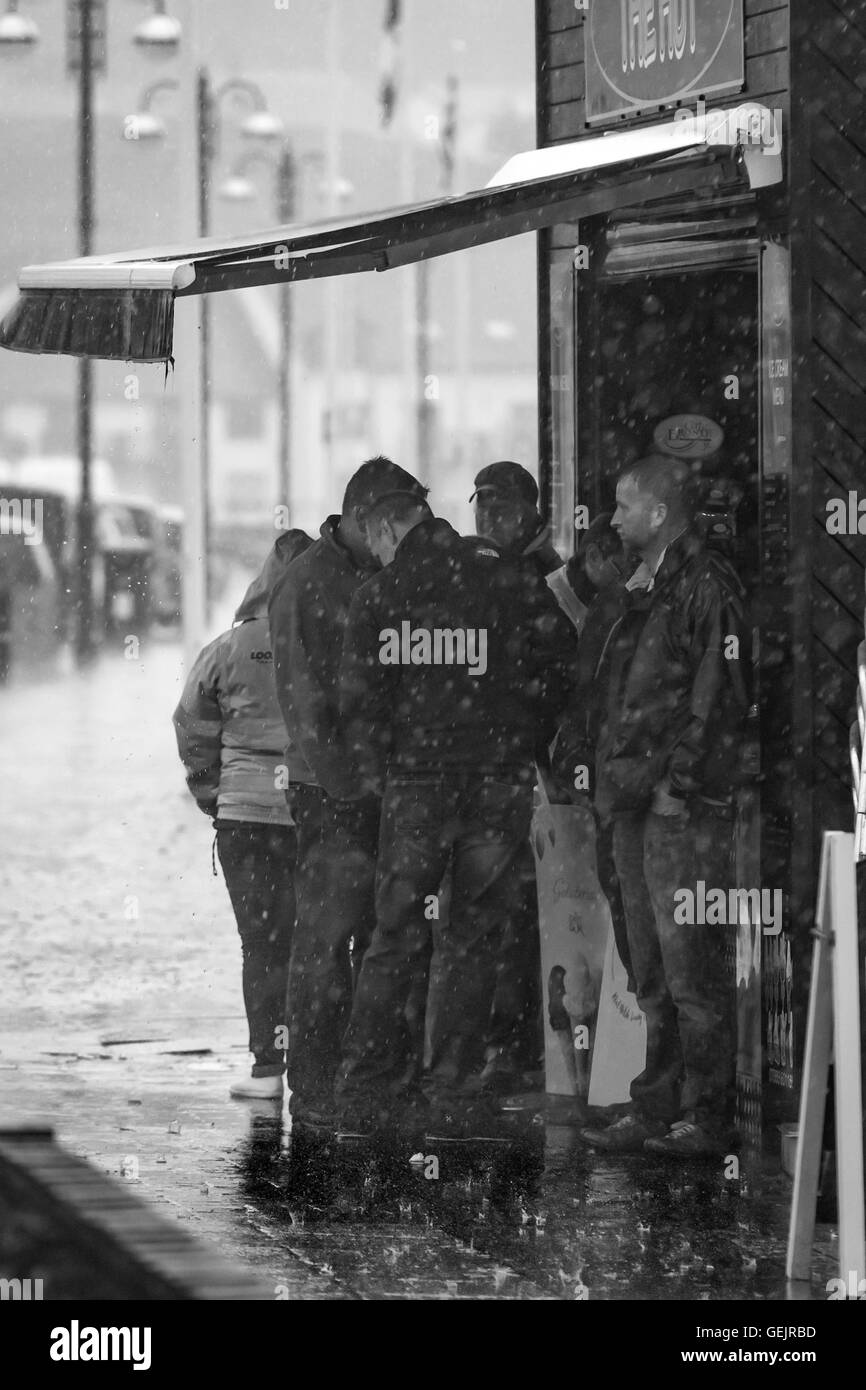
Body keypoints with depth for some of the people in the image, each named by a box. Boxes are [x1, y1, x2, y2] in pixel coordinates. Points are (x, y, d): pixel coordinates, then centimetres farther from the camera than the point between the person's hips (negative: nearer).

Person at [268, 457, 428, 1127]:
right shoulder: (307, 586, -8)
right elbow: (303, 698, -11)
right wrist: (346, 783, -16)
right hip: (333, 793, -7)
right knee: (327, 938, -5)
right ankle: (313, 1090, -2)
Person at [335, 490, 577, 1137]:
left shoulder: (381, 595, 1)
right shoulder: (517, 582, 5)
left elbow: (361, 701, -3)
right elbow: (558, 677, 3)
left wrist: (382, 773, 9)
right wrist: (523, 748, 12)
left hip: (416, 783, -1)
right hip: (501, 782, 1)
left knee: (398, 937, 6)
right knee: (475, 939, 7)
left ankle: (366, 1083, 5)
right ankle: (448, 1085, 4)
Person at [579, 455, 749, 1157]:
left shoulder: (706, 587, -11)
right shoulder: (647, 588, 18)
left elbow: (720, 701, -17)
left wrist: (679, 784, -19)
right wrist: (617, 781, 15)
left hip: (685, 809, -10)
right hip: (637, 807, 10)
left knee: (692, 967, -8)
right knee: (653, 972, 12)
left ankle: (709, 1118, -4)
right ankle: (658, 1109, 17)